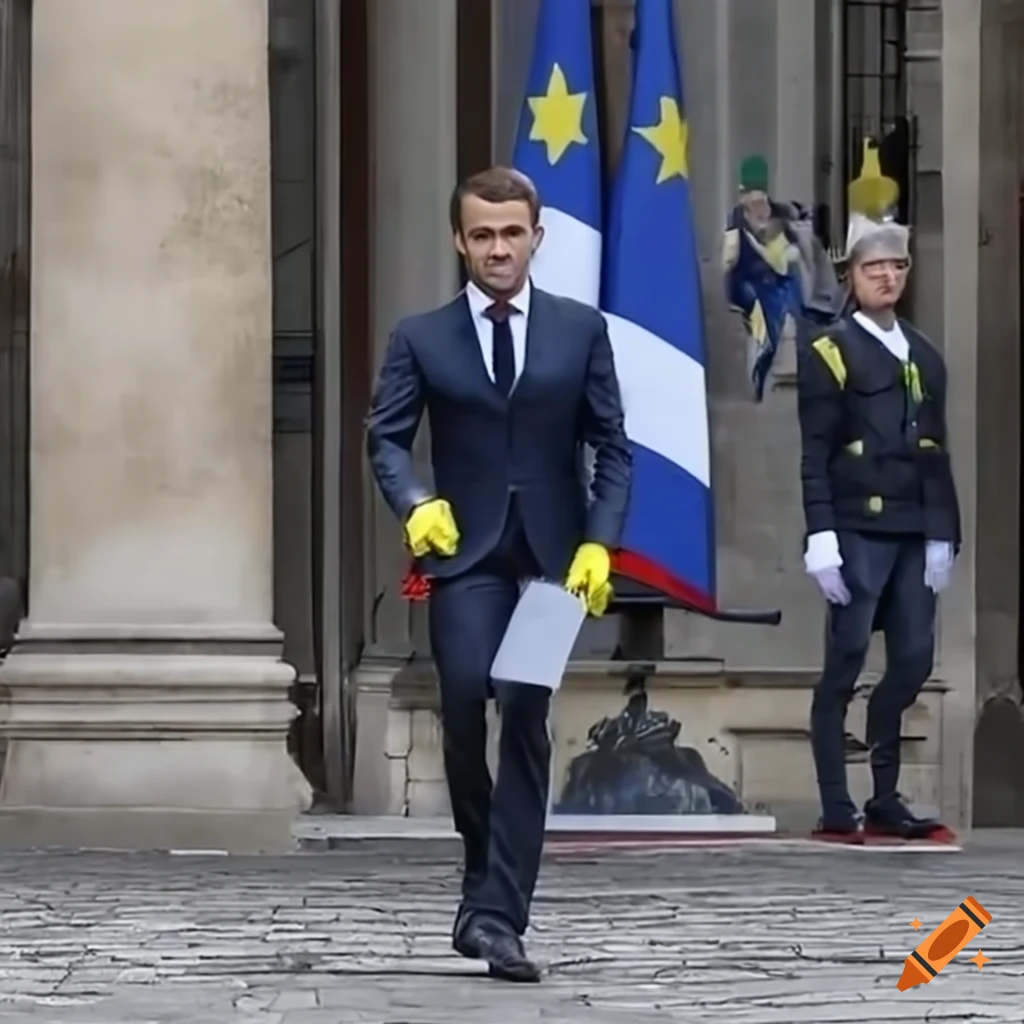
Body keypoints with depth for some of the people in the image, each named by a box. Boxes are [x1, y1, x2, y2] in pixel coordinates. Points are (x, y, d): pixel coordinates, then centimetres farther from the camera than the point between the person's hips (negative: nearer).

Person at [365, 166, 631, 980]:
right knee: (465, 696, -16)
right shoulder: (422, 338, 6)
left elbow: (611, 448, 5)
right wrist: (413, 503, -17)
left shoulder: (581, 330, 6)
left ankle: (498, 911, 3)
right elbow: (387, 436, 3)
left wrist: (599, 544, -7)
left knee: (527, 721, -1)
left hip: (552, 553, 1)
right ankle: (488, 866, 10)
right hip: (465, 550, 0)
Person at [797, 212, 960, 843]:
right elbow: (816, 455, -6)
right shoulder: (831, 355, -1)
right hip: (859, 531, -6)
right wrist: (822, 536, -14)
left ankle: (886, 803, 14)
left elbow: (937, 453, 18)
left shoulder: (926, 358, 17)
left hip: (915, 533, 6)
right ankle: (837, 810, -3)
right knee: (847, 662, -5)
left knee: (913, 661, 4)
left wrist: (943, 534, 11)